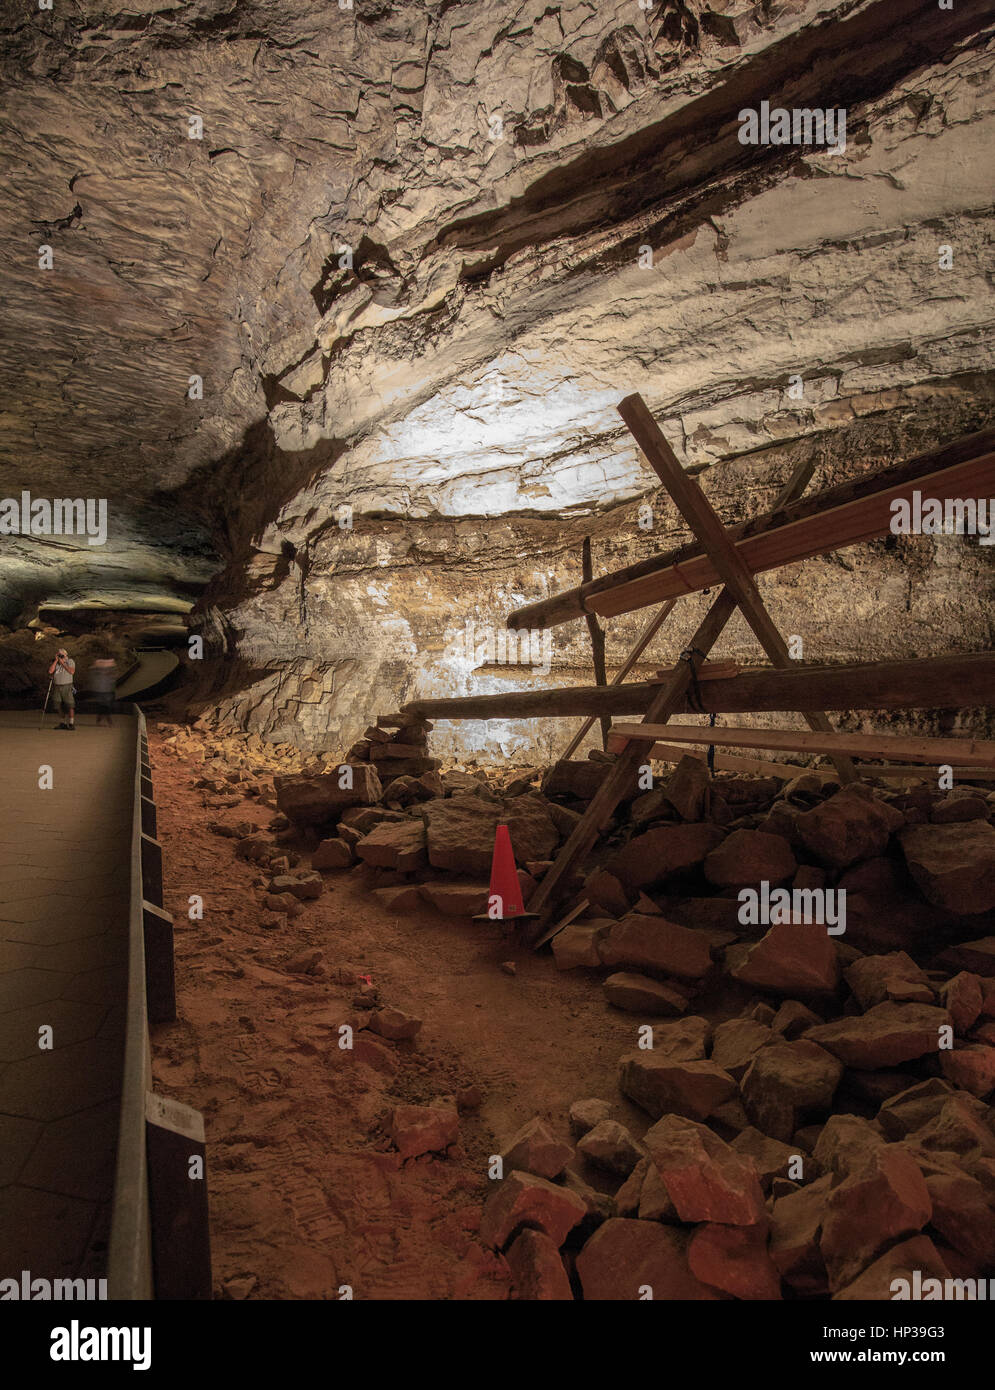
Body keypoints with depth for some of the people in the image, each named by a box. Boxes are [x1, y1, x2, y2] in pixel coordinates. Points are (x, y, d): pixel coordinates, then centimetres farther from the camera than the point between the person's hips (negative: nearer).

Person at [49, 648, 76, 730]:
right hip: (57, 687, 4)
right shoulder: (55, 662, 11)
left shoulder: (70, 661, 1)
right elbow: (50, 671, -6)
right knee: (61, 707, 4)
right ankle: (64, 723, 14)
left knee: (70, 706, -11)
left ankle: (71, 723, -11)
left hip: (67, 687, -4)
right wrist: (56, 660, -6)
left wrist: (63, 663, -12)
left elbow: (72, 672, -15)